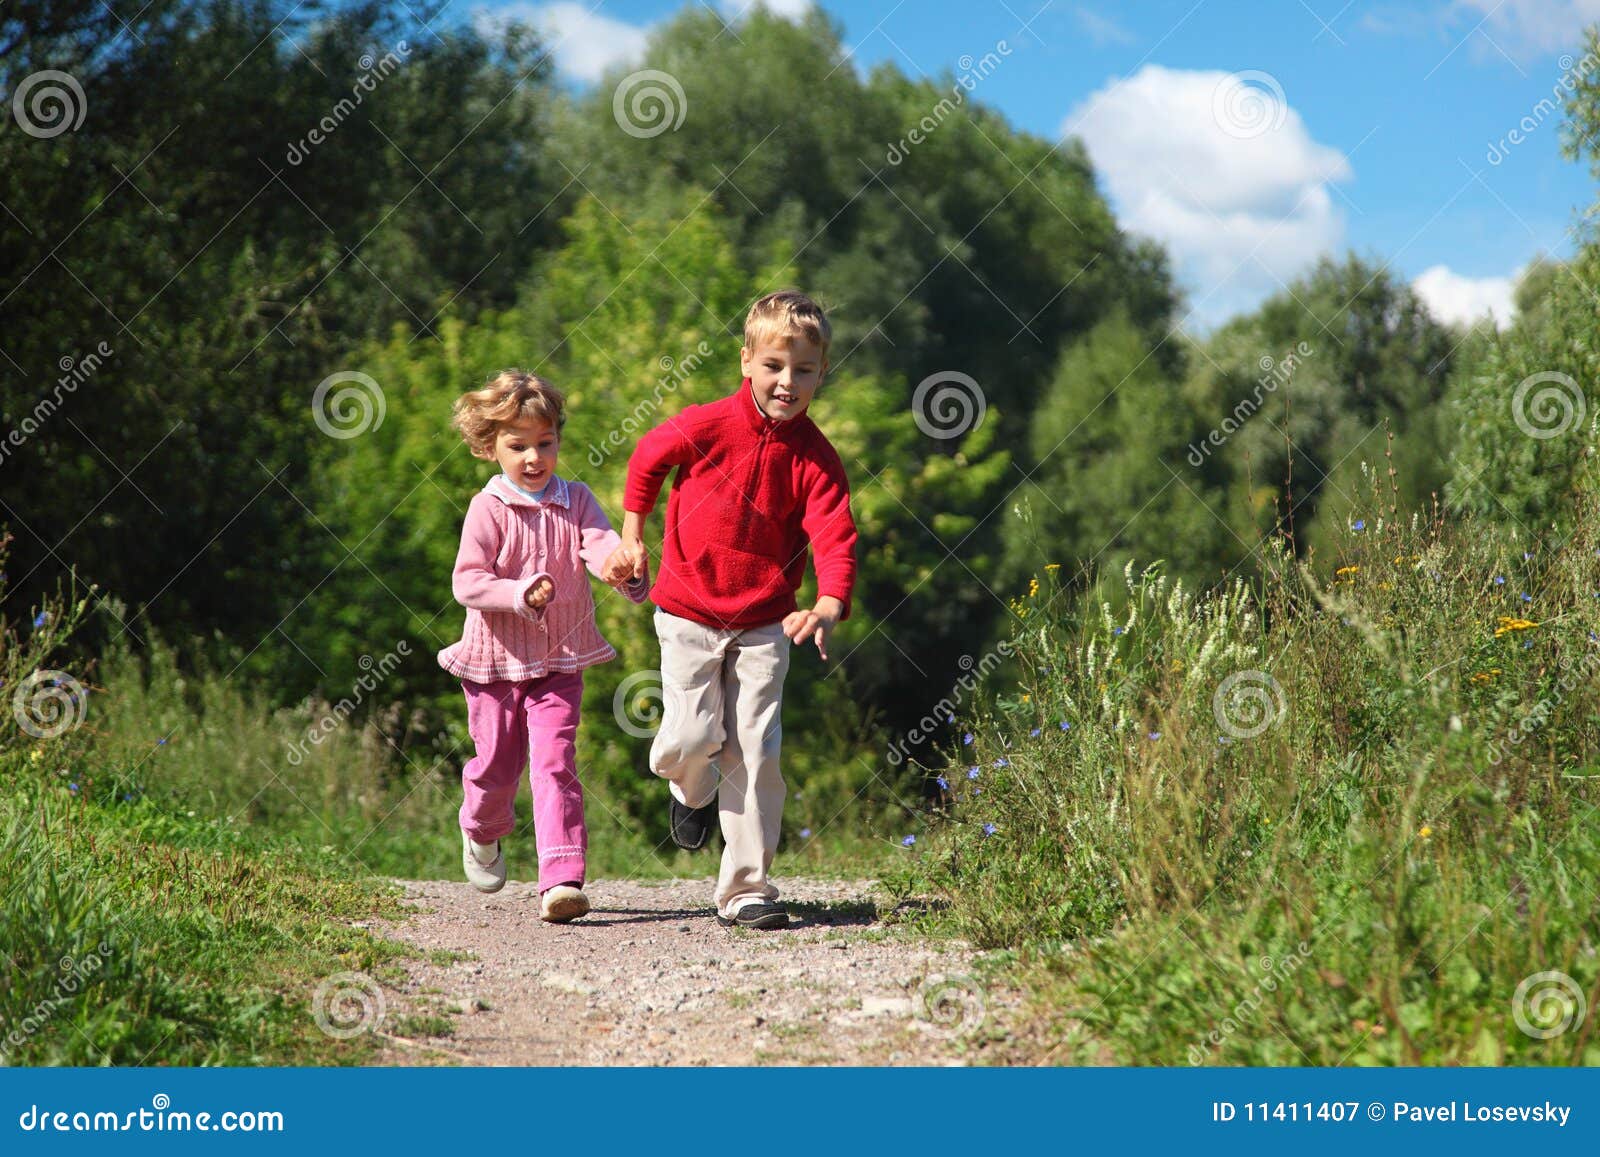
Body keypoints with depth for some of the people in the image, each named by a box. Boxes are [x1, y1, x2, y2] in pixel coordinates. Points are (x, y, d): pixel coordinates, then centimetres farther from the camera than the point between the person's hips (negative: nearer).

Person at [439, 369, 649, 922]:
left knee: (555, 765, -9)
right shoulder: (487, 509, -7)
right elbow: (466, 583, -13)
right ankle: (482, 834, 44)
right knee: (496, 764, 11)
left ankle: (561, 878, -13)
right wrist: (520, 595, -28)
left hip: (560, 661, 1)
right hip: (496, 659, -1)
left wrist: (626, 568, -40)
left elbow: (602, 543, -17)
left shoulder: (575, 501, 1)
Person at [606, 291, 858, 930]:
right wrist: (632, 538, 11)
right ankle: (692, 791, 31)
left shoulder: (817, 458, -8)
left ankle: (745, 889, 7)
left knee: (755, 751, -2)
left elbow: (835, 538, -16)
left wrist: (829, 606, -34)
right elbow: (646, 459, 7)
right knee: (690, 739, -9)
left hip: (765, 622, 1)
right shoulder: (705, 427, -12)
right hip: (689, 612, -1)